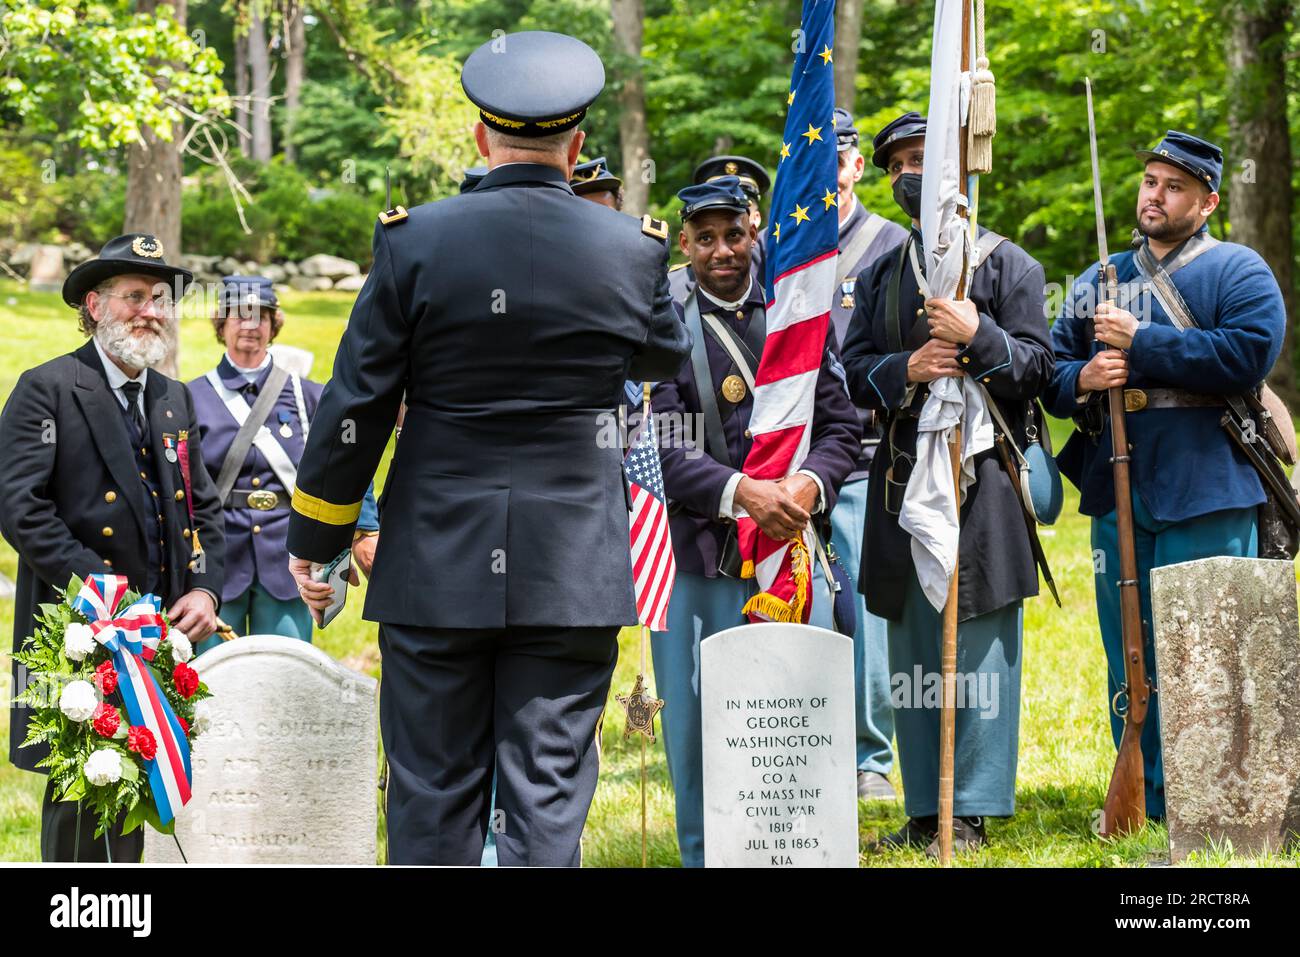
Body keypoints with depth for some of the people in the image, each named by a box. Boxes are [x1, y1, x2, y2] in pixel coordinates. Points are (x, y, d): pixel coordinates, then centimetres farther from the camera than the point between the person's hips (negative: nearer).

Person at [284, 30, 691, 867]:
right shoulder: (632, 249, -3)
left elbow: (356, 404, -2)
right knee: (548, 794, 3)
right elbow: (666, 357, 18)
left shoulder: (415, 240, -5)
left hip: (435, 568, 0)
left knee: (434, 797, 9)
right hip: (572, 572, 0)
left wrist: (314, 540, 9)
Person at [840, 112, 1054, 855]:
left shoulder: (1007, 263, 3)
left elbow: (1037, 367, -2)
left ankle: (973, 813, 0)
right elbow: (855, 369, 10)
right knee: (911, 648, 8)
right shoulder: (880, 275, 17)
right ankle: (925, 812, 15)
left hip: (982, 478, -5)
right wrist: (906, 370, -9)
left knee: (979, 645, -5)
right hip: (903, 478, 5)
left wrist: (979, 336, -18)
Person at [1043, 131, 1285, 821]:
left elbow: (1249, 354, -16)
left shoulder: (1238, 271, 2)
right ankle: (1143, 808, 16)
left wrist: (1140, 342, -14)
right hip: (1117, 497, 5)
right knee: (1129, 659, 8)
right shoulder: (1098, 282, 18)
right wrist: (1082, 379, -7)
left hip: (1206, 499, -5)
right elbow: (1050, 374, 17)